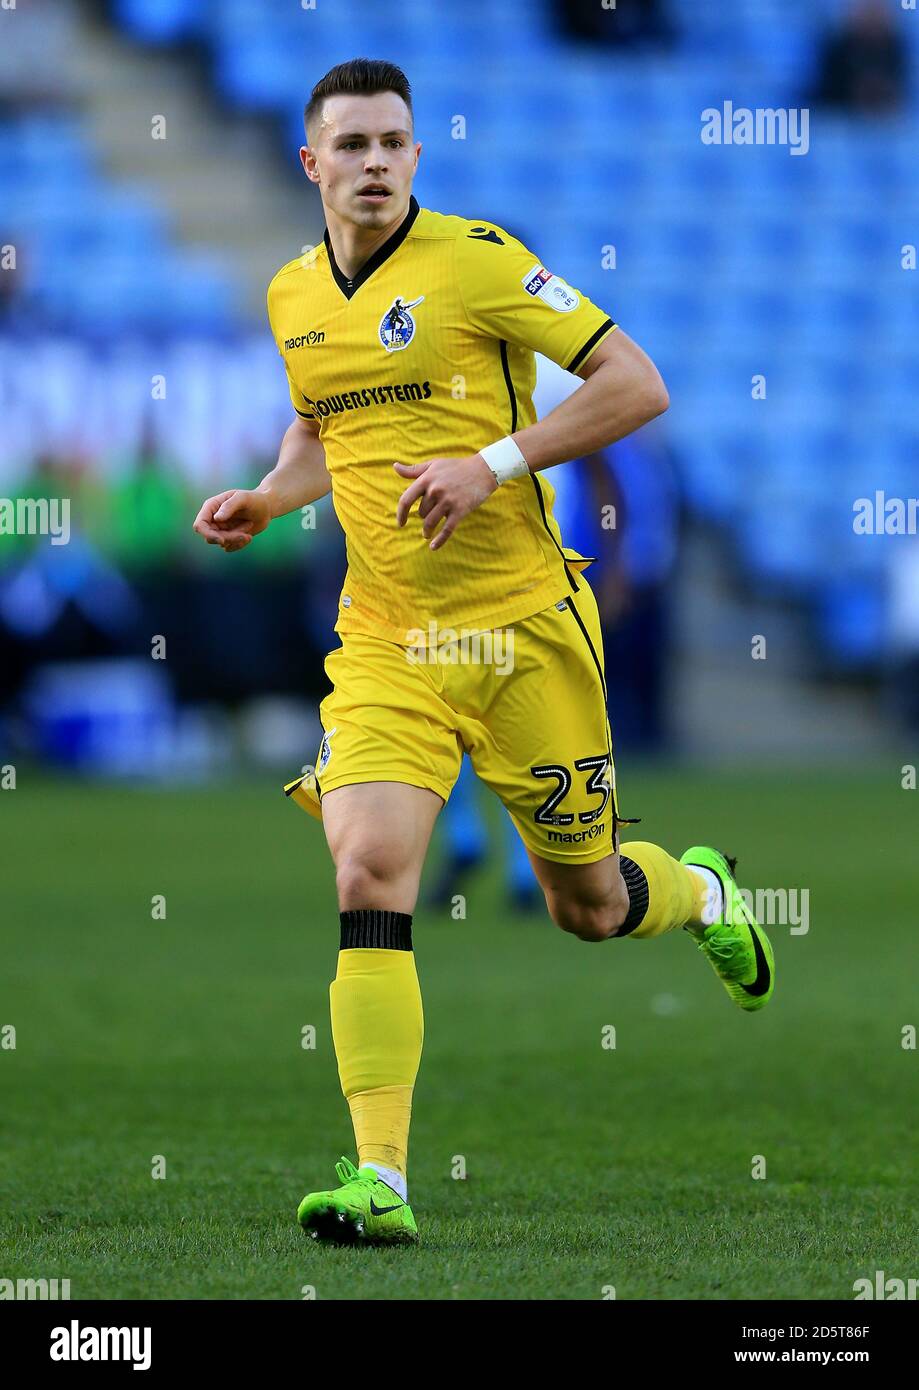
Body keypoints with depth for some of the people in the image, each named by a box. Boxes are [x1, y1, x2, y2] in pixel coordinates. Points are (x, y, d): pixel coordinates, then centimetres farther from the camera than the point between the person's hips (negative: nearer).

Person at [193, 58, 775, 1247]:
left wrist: (492, 463, -19)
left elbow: (636, 384, -11)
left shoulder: (475, 260, -10)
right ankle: (380, 1181, -18)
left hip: (524, 625, -3)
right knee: (368, 871, -17)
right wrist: (265, 499, 8)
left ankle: (701, 892, 47)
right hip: (384, 644, 3)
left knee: (587, 905, 9)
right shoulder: (292, 297, 8)